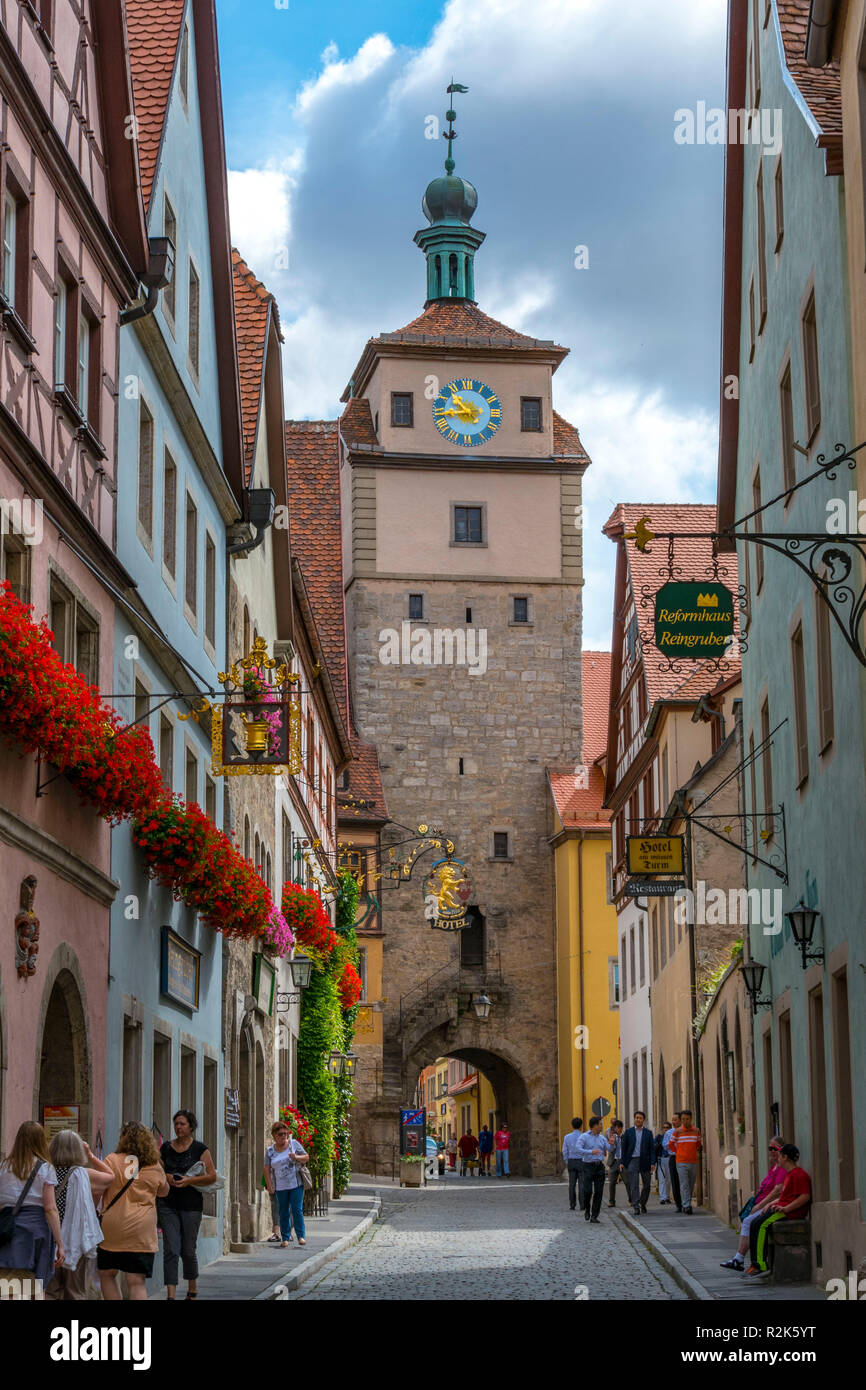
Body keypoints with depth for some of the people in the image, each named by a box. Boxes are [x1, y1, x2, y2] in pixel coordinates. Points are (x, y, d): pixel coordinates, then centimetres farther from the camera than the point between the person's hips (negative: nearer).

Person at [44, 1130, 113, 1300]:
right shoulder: (83, 1175, -7)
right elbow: (110, 1175, 11)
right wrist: (90, 1156, 13)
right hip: (76, 1240, -2)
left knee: (51, 1292, 9)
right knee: (76, 1293, 7)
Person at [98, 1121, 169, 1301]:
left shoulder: (112, 1160, -3)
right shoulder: (155, 1166, 6)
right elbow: (164, 1191, 23)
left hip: (112, 1228, -2)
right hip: (142, 1231, 2)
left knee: (107, 1274, 16)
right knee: (136, 1282, -1)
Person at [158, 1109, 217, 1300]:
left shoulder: (200, 1149, 0)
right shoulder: (166, 1147, 8)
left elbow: (212, 1176, -4)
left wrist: (189, 1180, -15)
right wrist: (166, 1177, -8)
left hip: (191, 1204, -2)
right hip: (167, 1204, 2)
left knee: (188, 1250, 7)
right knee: (170, 1250, -8)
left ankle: (192, 1289, 28)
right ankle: (170, 1294, -12)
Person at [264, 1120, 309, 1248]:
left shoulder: (294, 1144, 2)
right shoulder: (270, 1150, 3)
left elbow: (306, 1157, 6)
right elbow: (267, 1169, 4)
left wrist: (296, 1157, -14)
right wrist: (270, 1186, -3)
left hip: (296, 1184, -1)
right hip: (280, 1187, 1)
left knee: (297, 1210, -7)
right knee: (283, 1213, 5)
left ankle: (301, 1236, -2)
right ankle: (285, 1238, 12)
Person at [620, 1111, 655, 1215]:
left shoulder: (648, 1133, 7)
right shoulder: (628, 1132, 6)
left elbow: (652, 1149, 4)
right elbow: (624, 1148, 6)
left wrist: (653, 1163, -6)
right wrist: (622, 1162, 0)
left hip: (645, 1161, 1)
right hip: (632, 1161, -1)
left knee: (646, 1185, 8)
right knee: (634, 1185, -8)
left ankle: (643, 1203, 29)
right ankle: (636, 1207, -9)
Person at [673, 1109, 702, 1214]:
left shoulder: (696, 1131, 5)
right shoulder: (678, 1132, -1)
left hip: (693, 1162, 3)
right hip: (681, 1163, -3)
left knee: (691, 1185, 7)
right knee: (684, 1185, -11)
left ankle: (686, 1204, 21)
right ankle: (687, 1206, -16)